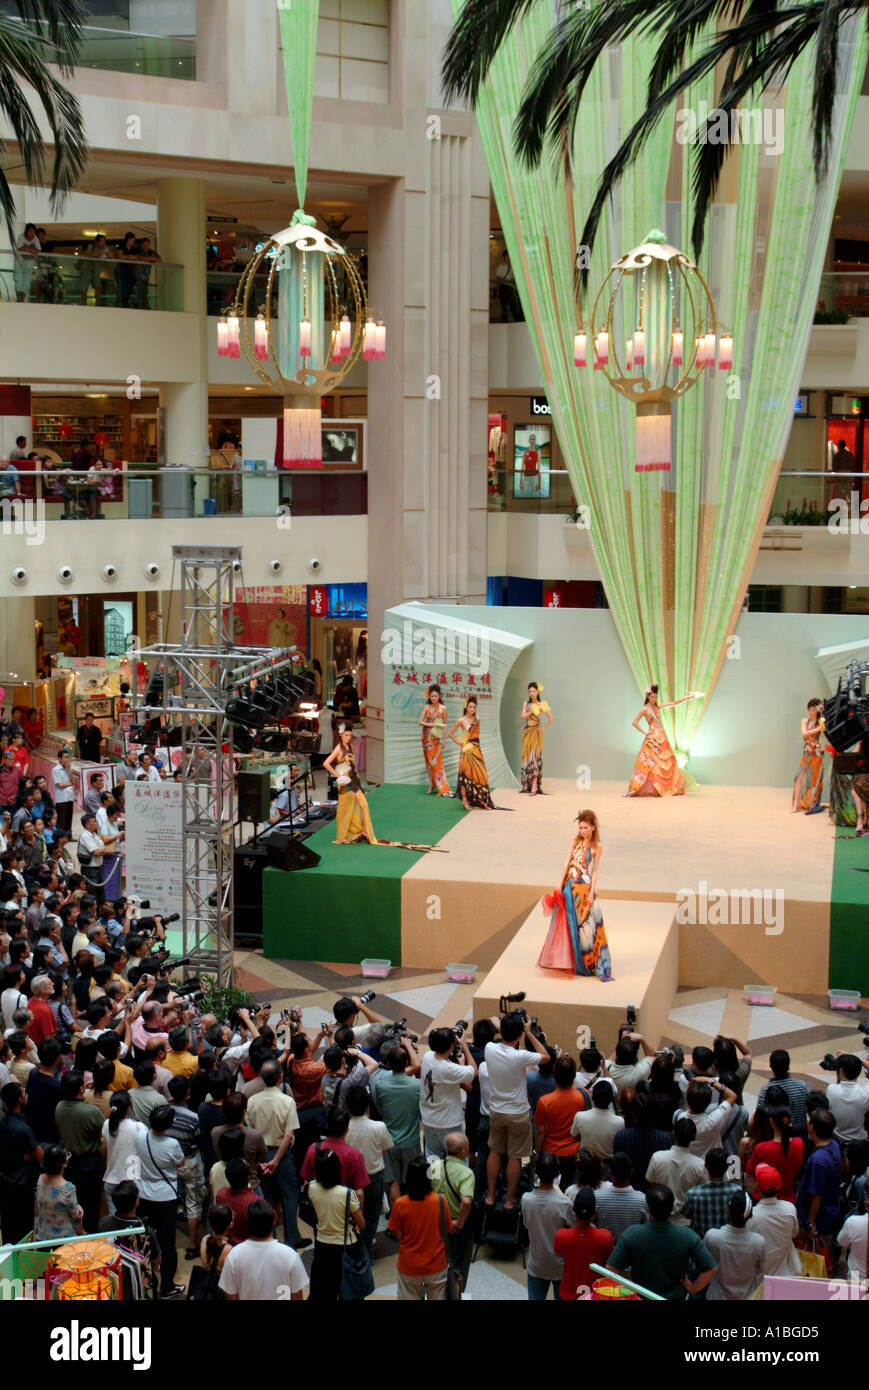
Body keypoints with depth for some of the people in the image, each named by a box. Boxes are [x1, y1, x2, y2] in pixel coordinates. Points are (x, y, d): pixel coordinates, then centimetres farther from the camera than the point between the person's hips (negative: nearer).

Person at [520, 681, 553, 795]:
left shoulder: (541, 704, -2)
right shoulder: (526, 703, 8)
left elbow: (550, 717, 0)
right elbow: (523, 716, -5)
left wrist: (544, 729, -3)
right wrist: (532, 711, -17)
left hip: (536, 732, -4)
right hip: (527, 731, 4)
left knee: (535, 757, -9)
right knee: (526, 757, 5)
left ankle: (534, 787, -14)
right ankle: (527, 785, 13)